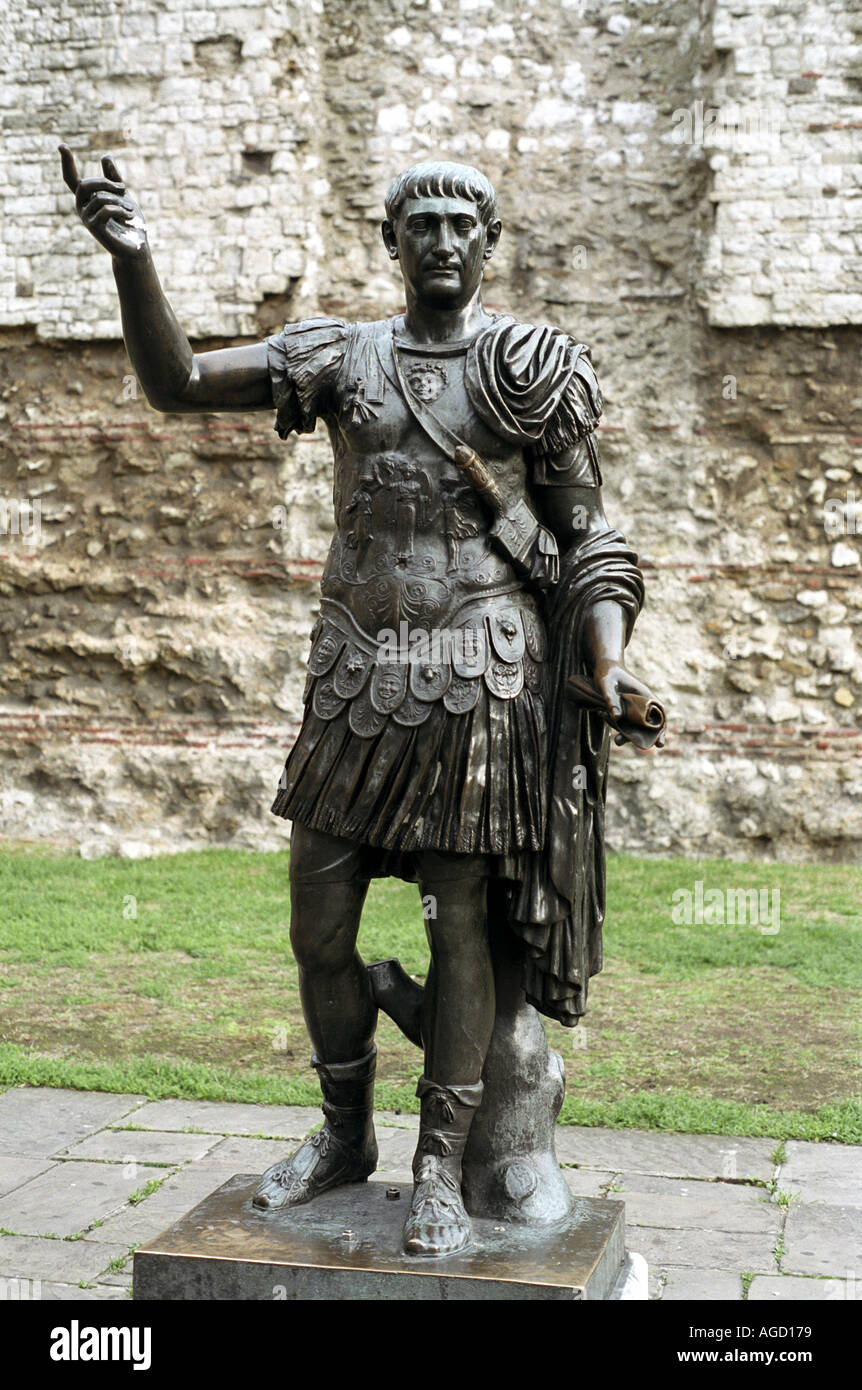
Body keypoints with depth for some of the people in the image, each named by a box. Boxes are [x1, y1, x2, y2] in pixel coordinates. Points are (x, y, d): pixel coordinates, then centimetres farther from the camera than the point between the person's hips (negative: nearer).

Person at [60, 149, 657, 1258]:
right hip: (355, 669, 4)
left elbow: (586, 536, 3)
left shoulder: (531, 366, 1)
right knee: (318, 925, 8)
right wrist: (132, 258, -16)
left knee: (457, 924, 0)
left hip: (478, 668, -3)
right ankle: (344, 1136, 30)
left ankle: (439, 1173, 14)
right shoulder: (341, 357, 8)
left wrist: (608, 662, -13)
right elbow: (174, 384, 0)